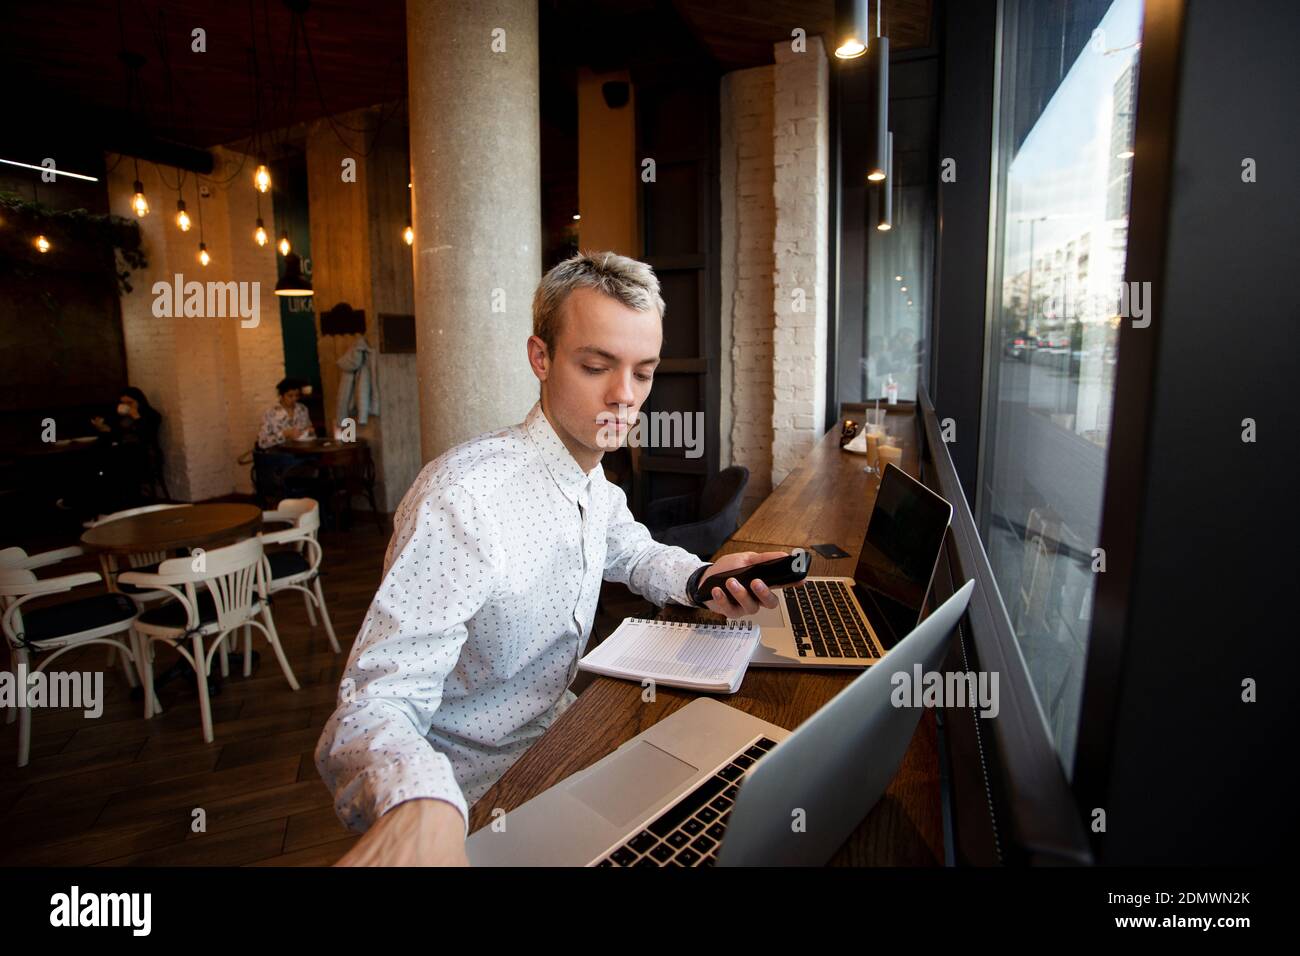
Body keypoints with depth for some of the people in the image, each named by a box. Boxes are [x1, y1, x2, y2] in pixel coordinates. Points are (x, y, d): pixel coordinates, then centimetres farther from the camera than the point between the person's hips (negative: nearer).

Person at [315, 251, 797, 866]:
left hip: (553, 734, 7)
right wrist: (419, 802, -50)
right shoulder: (463, 496, -29)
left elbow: (631, 554, 16)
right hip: (472, 799, -7)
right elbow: (375, 702, -29)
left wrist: (701, 577, -4)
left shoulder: (594, 481, -1)